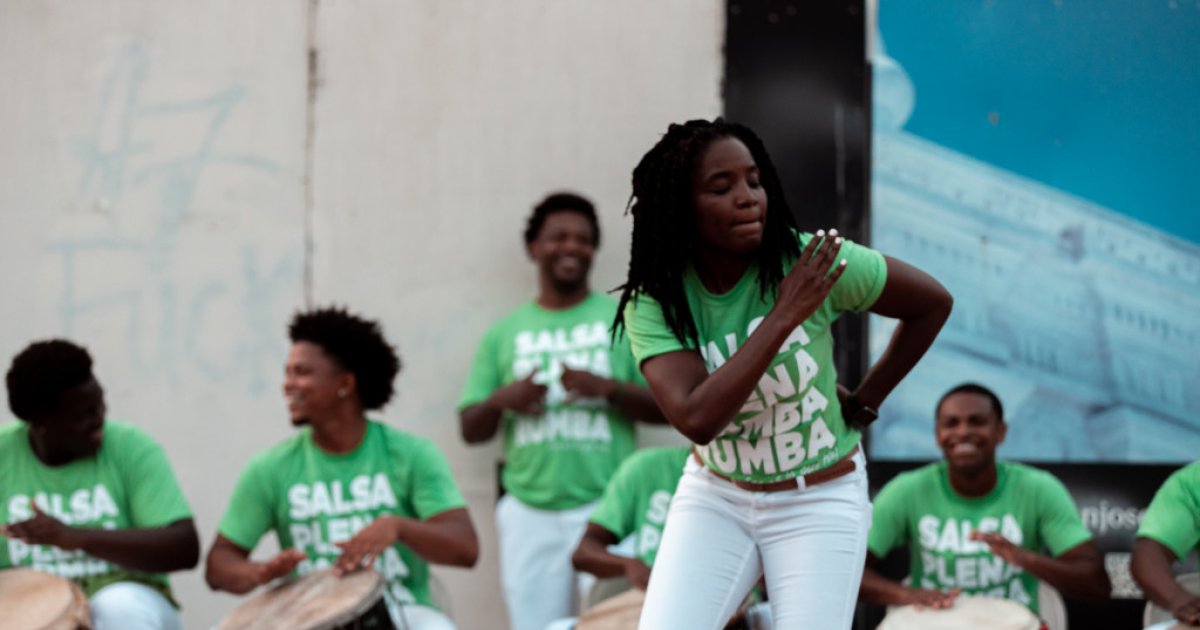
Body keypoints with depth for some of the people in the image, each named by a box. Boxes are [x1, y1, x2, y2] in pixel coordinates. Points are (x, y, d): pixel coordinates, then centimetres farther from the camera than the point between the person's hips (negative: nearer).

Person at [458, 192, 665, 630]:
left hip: (605, 507, -2)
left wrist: (608, 388, -13)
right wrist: (500, 400, -7)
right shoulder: (505, 334, 14)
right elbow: (471, 430, 14)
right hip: (529, 512, 2)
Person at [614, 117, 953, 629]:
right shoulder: (652, 303, -15)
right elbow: (696, 419, -30)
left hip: (820, 500, -1)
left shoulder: (810, 260, -16)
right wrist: (785, 317, -30)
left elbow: (932, 303, -1)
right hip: (714, 496, 1)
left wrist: (864, 403, 2)